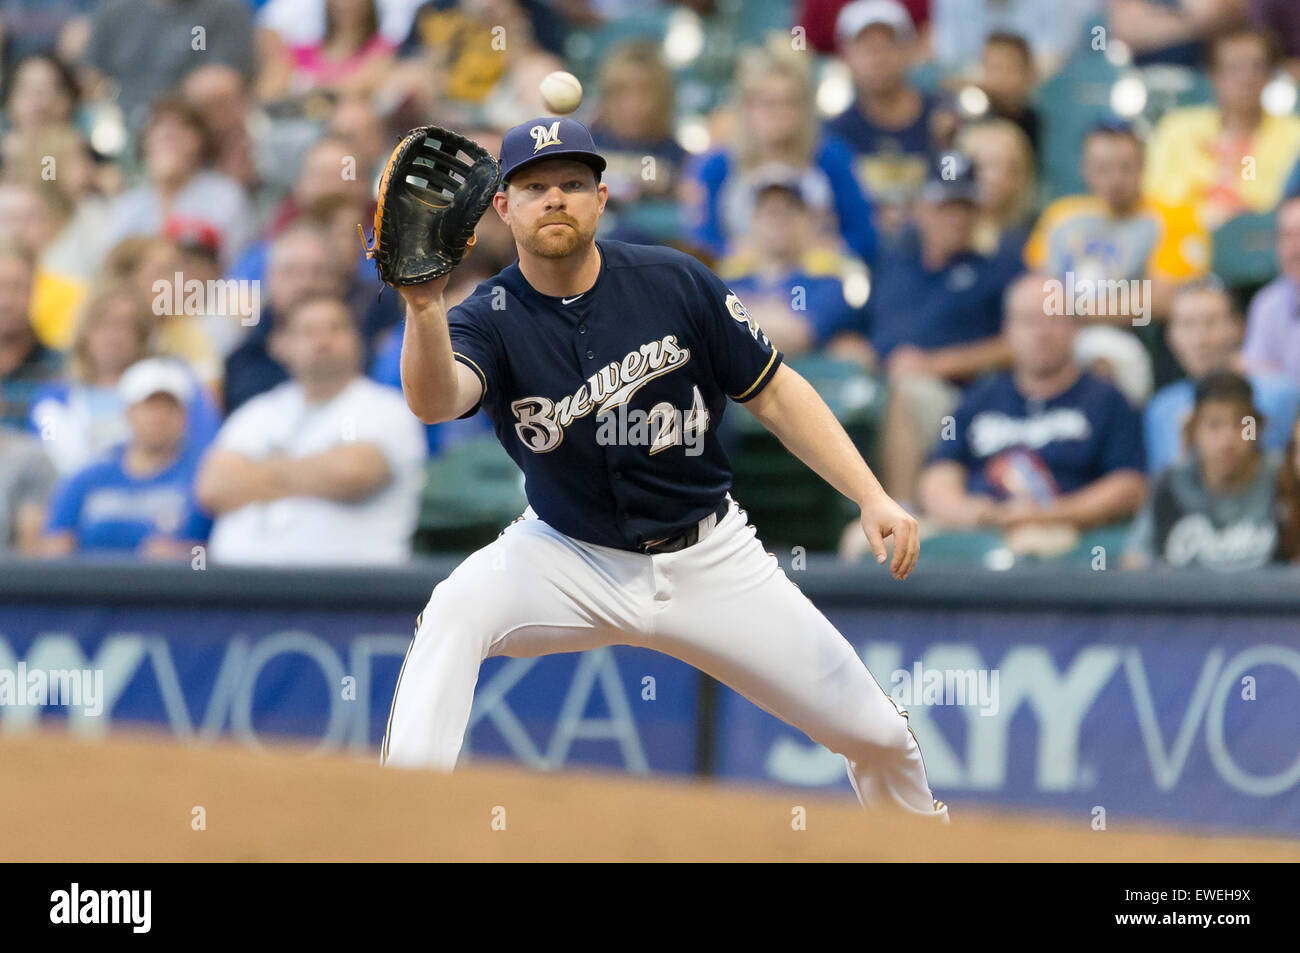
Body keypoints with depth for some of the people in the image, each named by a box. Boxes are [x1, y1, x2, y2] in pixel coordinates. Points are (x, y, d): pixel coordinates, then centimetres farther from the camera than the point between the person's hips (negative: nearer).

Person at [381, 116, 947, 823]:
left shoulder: (675, 284, -12)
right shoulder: (490, 319, -15)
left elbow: (774, 394, -3)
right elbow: (435, 400, -37)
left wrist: (873, 499, -13)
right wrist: (423, 305, -59)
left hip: (710, 557, 1)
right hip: (571, 556, -1)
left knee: (876, 733, 0)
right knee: (454, 612, -32)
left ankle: (918, 827, 35)